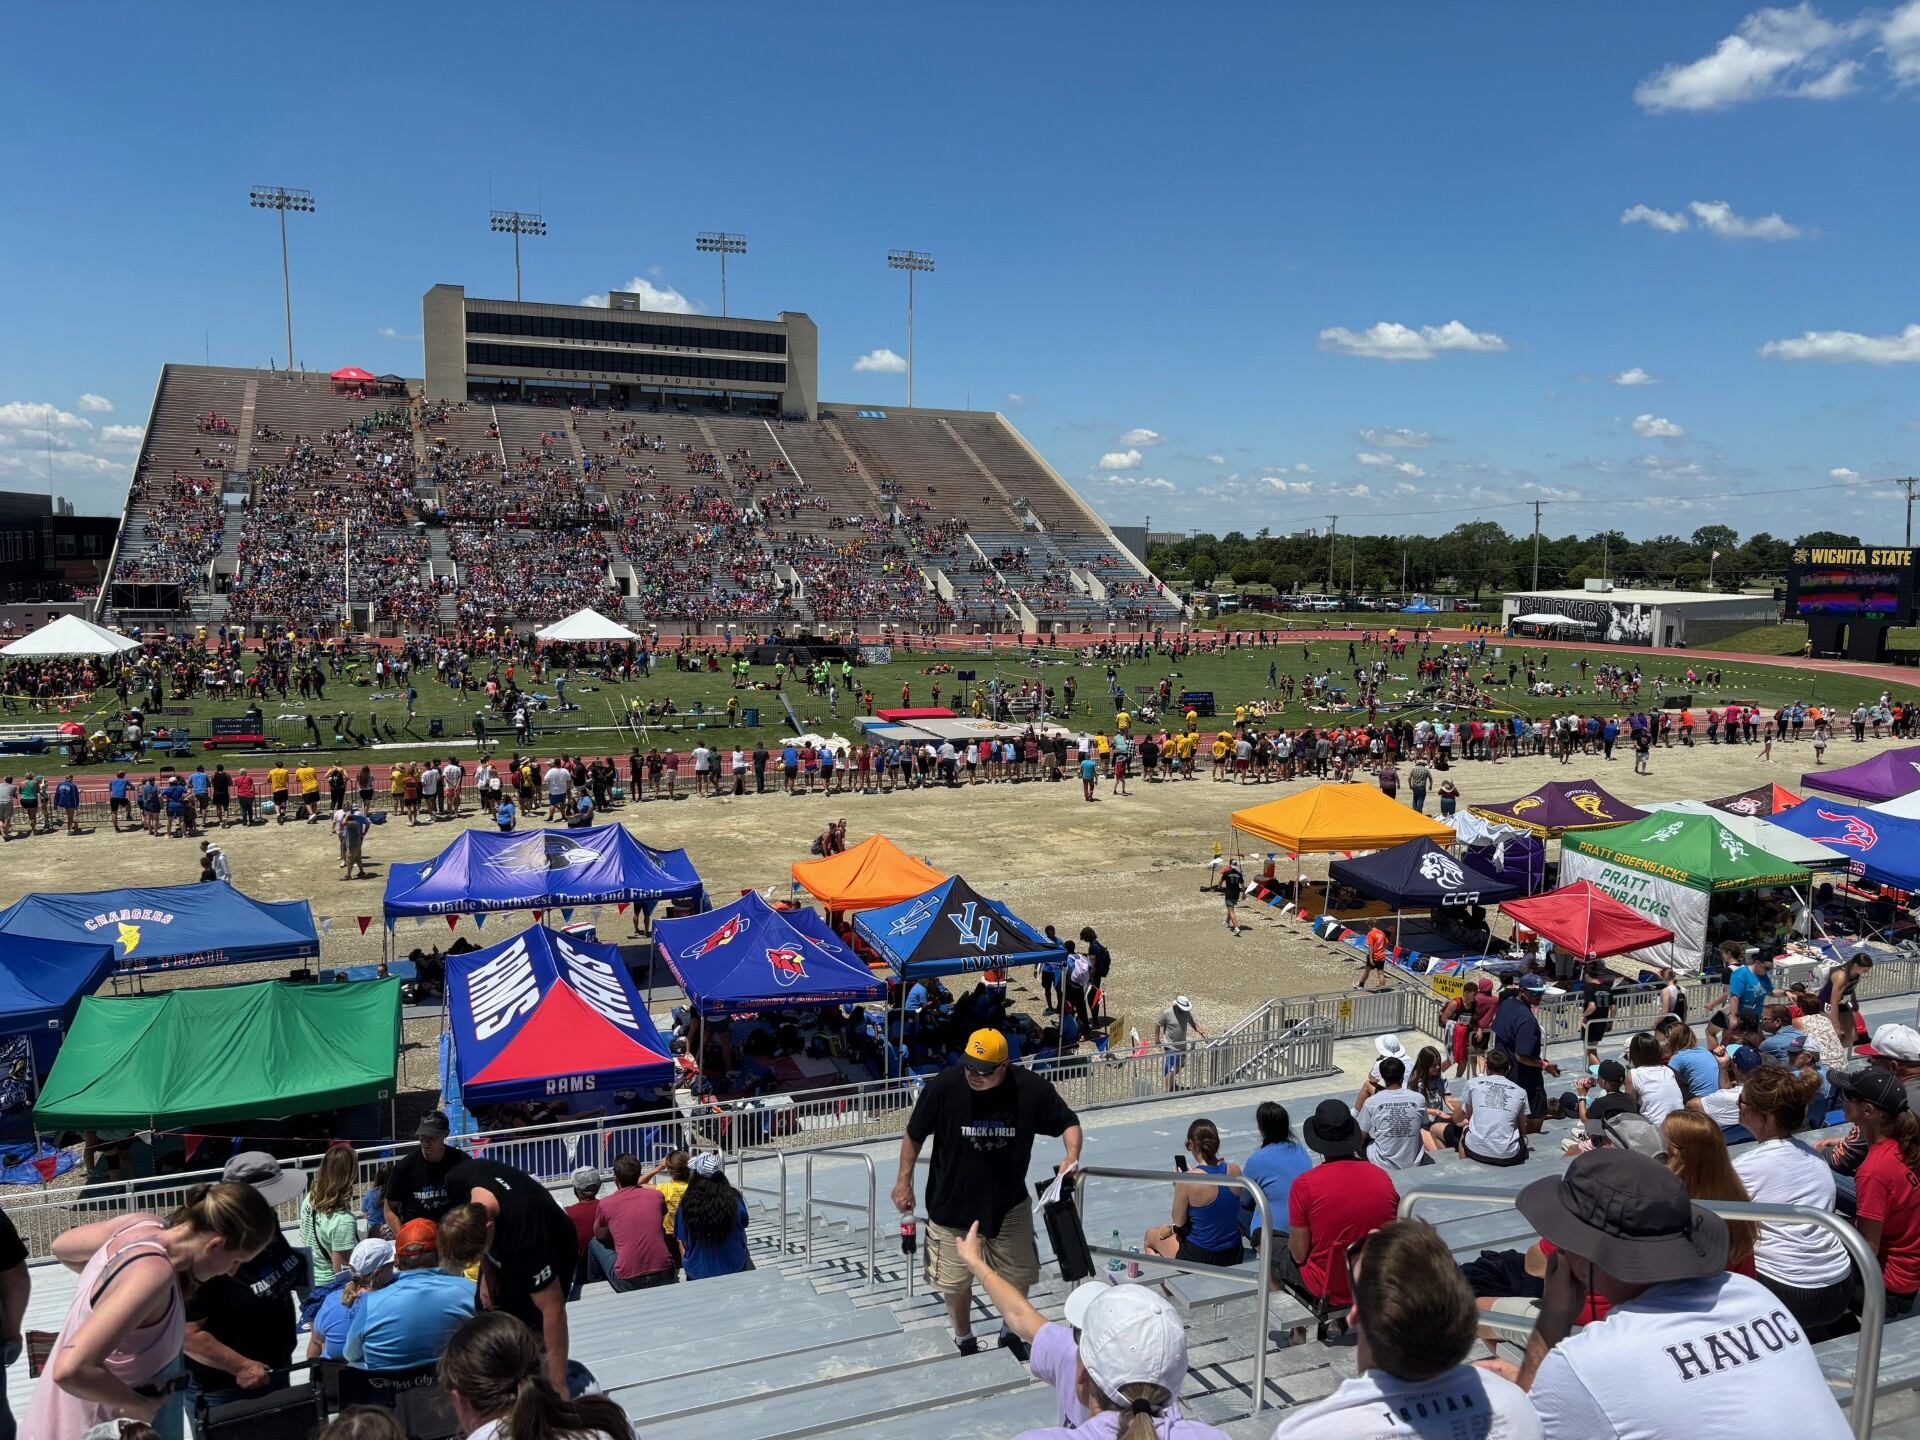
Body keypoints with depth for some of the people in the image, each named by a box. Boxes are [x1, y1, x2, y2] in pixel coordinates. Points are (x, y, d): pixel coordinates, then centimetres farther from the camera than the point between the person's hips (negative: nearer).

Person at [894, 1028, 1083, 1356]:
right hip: (953, 1202, -1)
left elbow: (1068, 1122, -5)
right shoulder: (943, 1086, -24)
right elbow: (914, 1134, -6)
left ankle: (1010, 1332, 45)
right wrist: (904, 1181, 1)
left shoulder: (1032, 1089, -21)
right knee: (955, 1280, 11)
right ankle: (963, 1339, 42)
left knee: (1019, 1276, 14)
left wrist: (1071, 1156, -24)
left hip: (1009, 1203, 1)